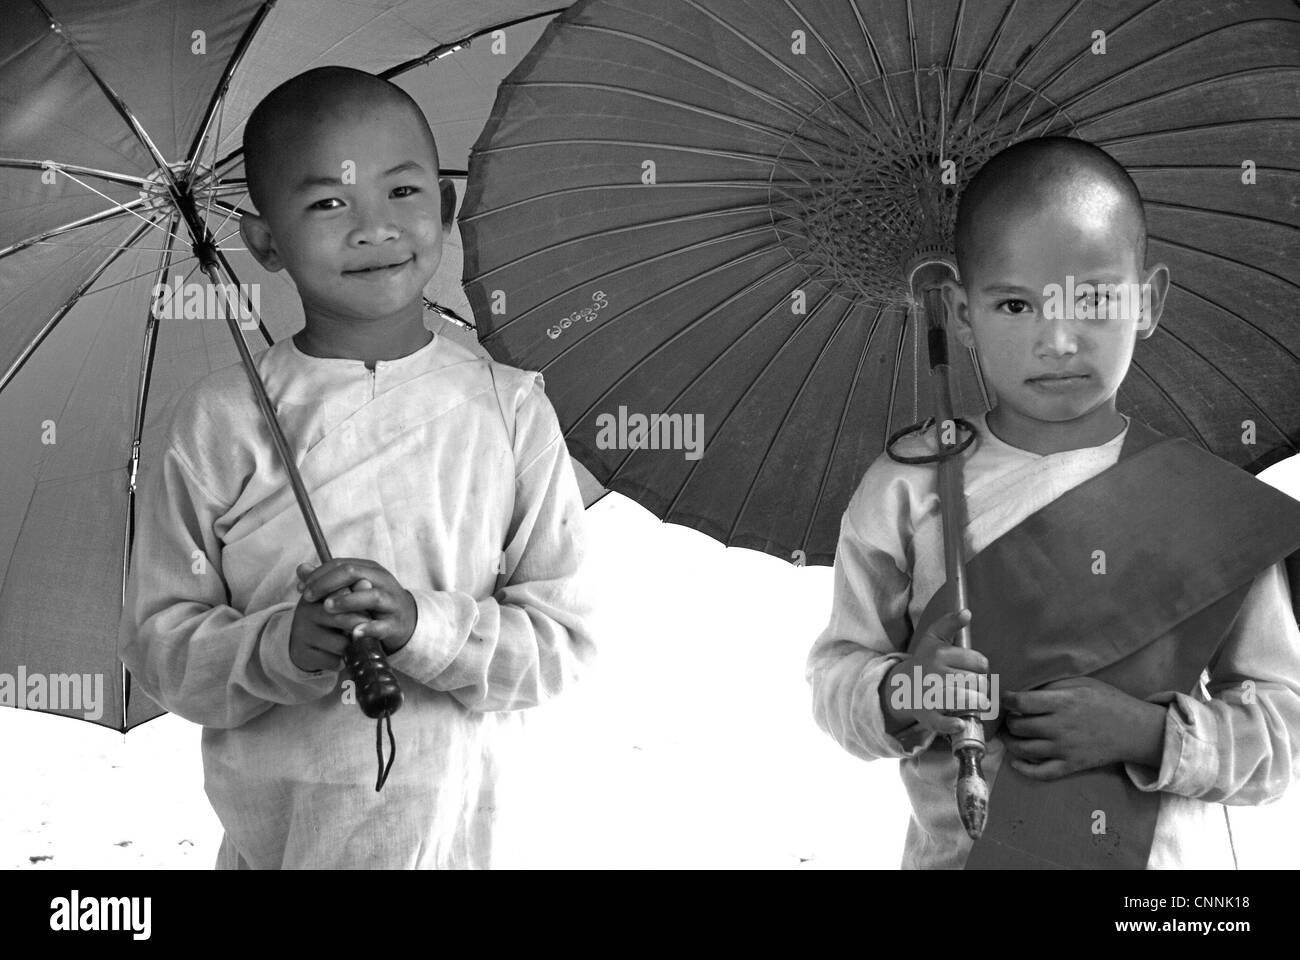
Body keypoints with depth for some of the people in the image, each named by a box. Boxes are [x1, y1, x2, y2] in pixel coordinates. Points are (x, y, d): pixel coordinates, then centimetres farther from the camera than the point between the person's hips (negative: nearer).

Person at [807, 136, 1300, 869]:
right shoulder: (910, 491, -9)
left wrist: (1149, 733, -21)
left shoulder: (1215, 506, -9)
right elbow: (836, 674, -4)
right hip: (964, 849, 0)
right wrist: (900, 696, -24)